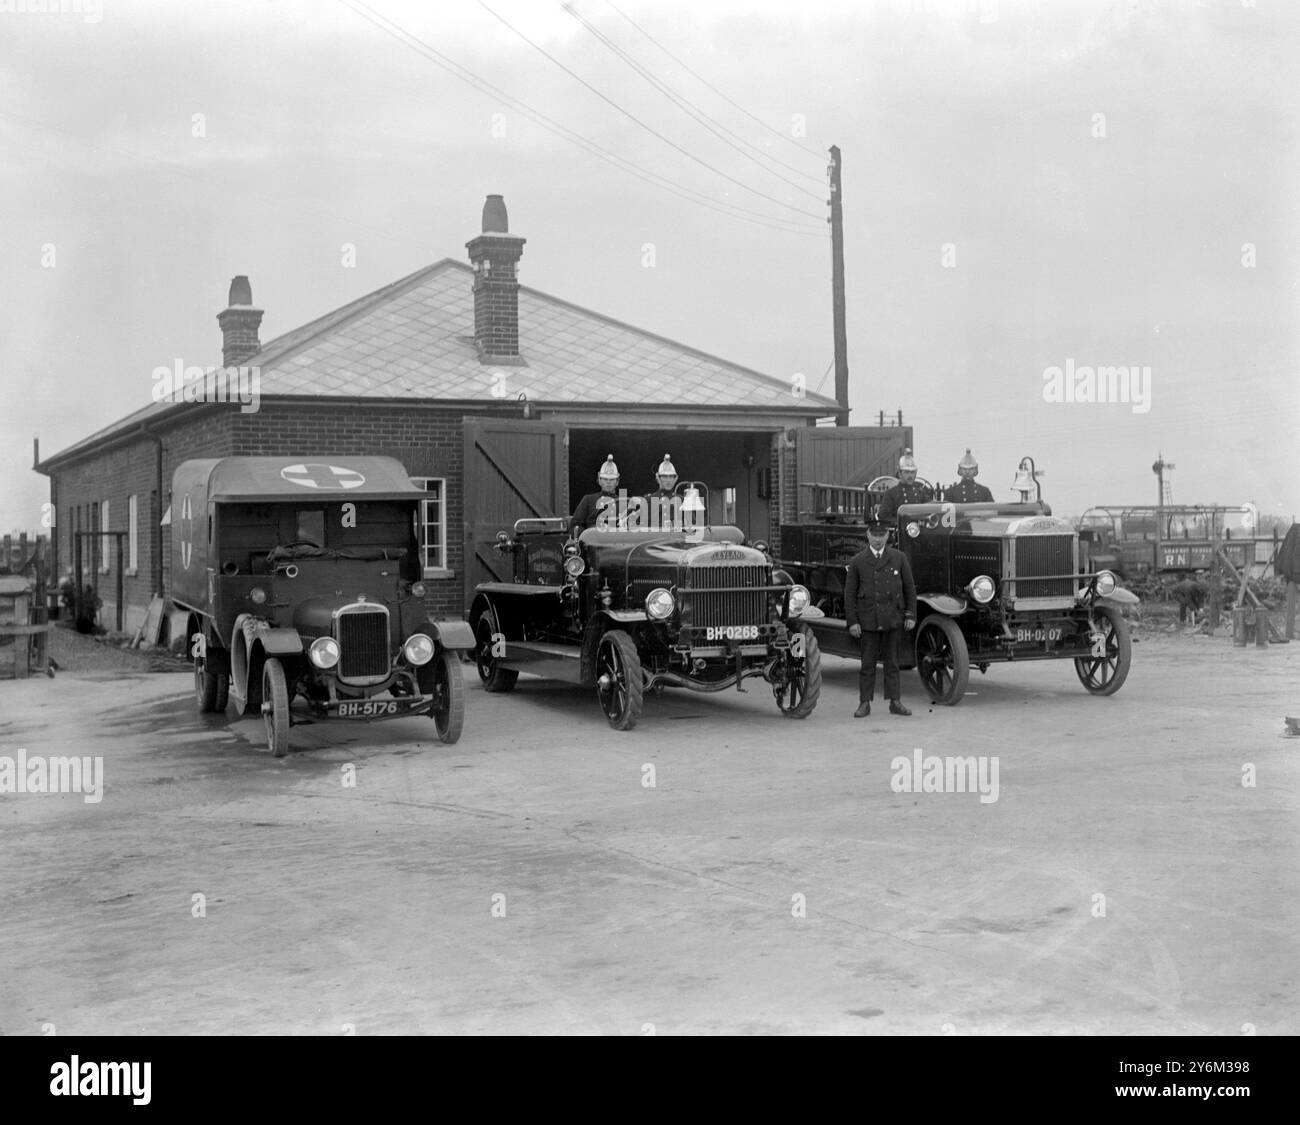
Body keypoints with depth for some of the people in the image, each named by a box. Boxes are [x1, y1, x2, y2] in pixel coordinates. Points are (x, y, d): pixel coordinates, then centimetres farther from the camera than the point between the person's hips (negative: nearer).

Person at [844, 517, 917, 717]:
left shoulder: (899, 558, 5)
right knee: (867, 663, 3)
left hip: (893, 619, 1)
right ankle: (864, 703, 7)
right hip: (867, 621, -1)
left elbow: (909, 588, 8)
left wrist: (911, 615, 3)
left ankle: (895, 702, 11)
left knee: (892, 662, 6)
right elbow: (849, 594, 2)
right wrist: (852, 622, -3)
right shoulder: (857, 561, 2)